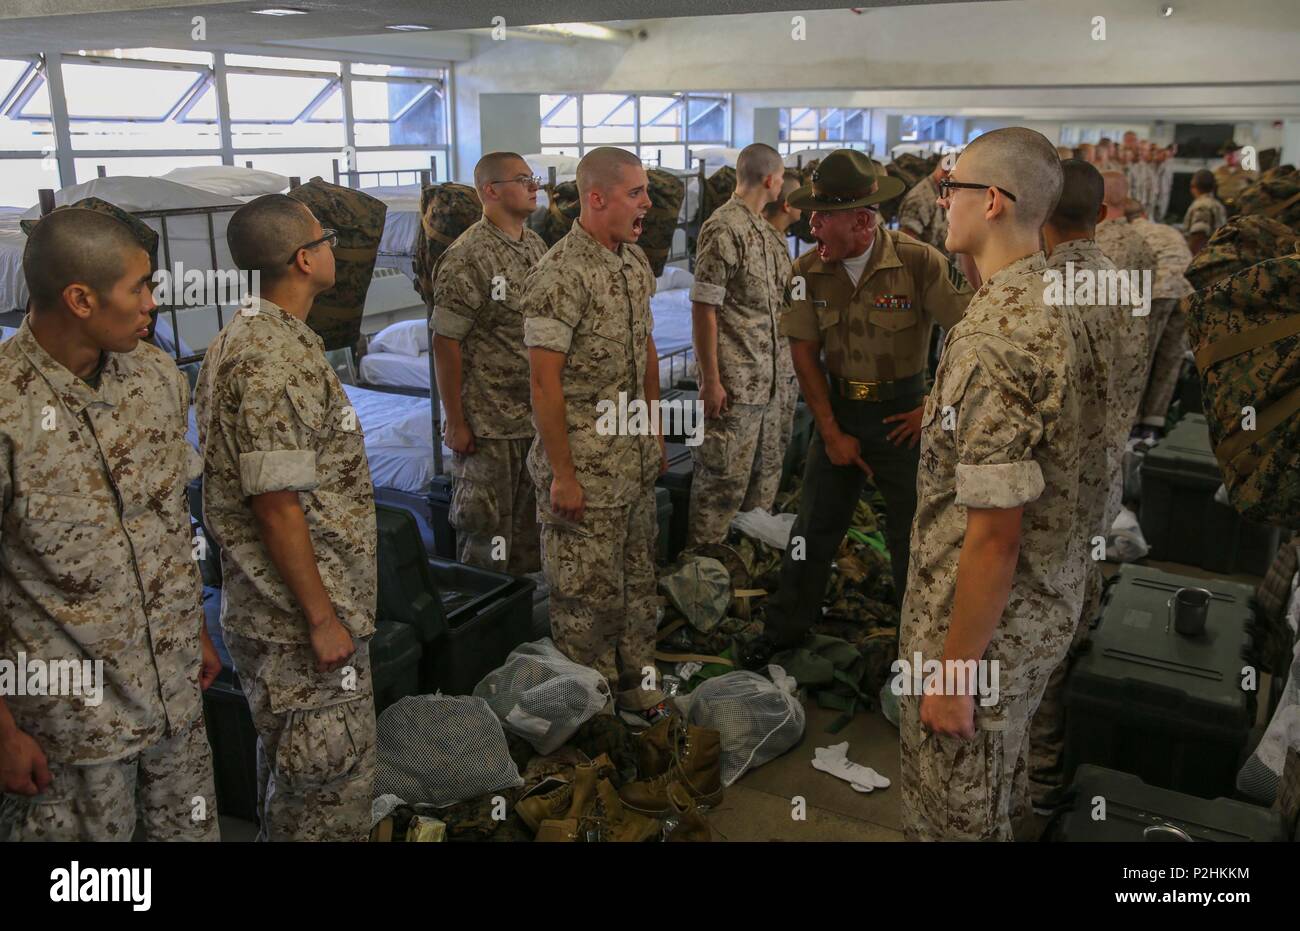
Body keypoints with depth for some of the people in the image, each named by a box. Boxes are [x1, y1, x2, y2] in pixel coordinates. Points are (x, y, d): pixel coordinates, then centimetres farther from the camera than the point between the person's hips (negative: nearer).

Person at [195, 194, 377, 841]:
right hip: (301, 617, -10)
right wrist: (322, 617, -19)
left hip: (277, 610, 10)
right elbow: (277, 505, -25)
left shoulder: (253, 335, 10)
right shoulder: (275, 362, -23)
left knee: (294, 767, 24)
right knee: (330, 778, 4)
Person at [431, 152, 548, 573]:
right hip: (488, 423, -7)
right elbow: (445, 343, -15)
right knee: (487, 523, 5)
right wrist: (457, 423, -15)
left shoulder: (536, 246, 9)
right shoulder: (466, 258, -15)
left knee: (531, 522, 17)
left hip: (537, 415, 7)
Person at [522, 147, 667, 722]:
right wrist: (562, 474, -19)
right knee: (588, 589, 5)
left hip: (636, 458, 8)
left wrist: (655, 433, 16)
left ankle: (636, 685, 35)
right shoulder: (560, 276, -19)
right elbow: (544, 381, -20)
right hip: (585, 466, -8)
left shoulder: (635, 261, 8)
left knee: (637, 577, 18)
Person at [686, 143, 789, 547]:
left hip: (767, 379, 9)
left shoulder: (761, 228, 13)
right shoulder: (724, 229, -14)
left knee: (765, 470, 17)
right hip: (734, 382, -9)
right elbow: (703, 307, -16)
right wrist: (710, 381, -18)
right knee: (725, 477, -1)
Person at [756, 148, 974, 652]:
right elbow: (804, 352, -3)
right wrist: (832, 432, -6)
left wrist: (933, 407, -11)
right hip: (839, 408, 3)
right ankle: (786, 627, 26)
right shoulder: (808, 269, -7)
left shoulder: (919, 261, -18)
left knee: (912, 531, 8)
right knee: (815, 524, 11)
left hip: (902, 413, -3)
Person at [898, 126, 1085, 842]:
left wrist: (953, 672, -20)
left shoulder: (991, 339, -27)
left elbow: (994, 534, -27)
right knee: (997, 796, 27)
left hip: (984, 620, -9)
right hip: (1046, 602, 9)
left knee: (953, 814, 11)